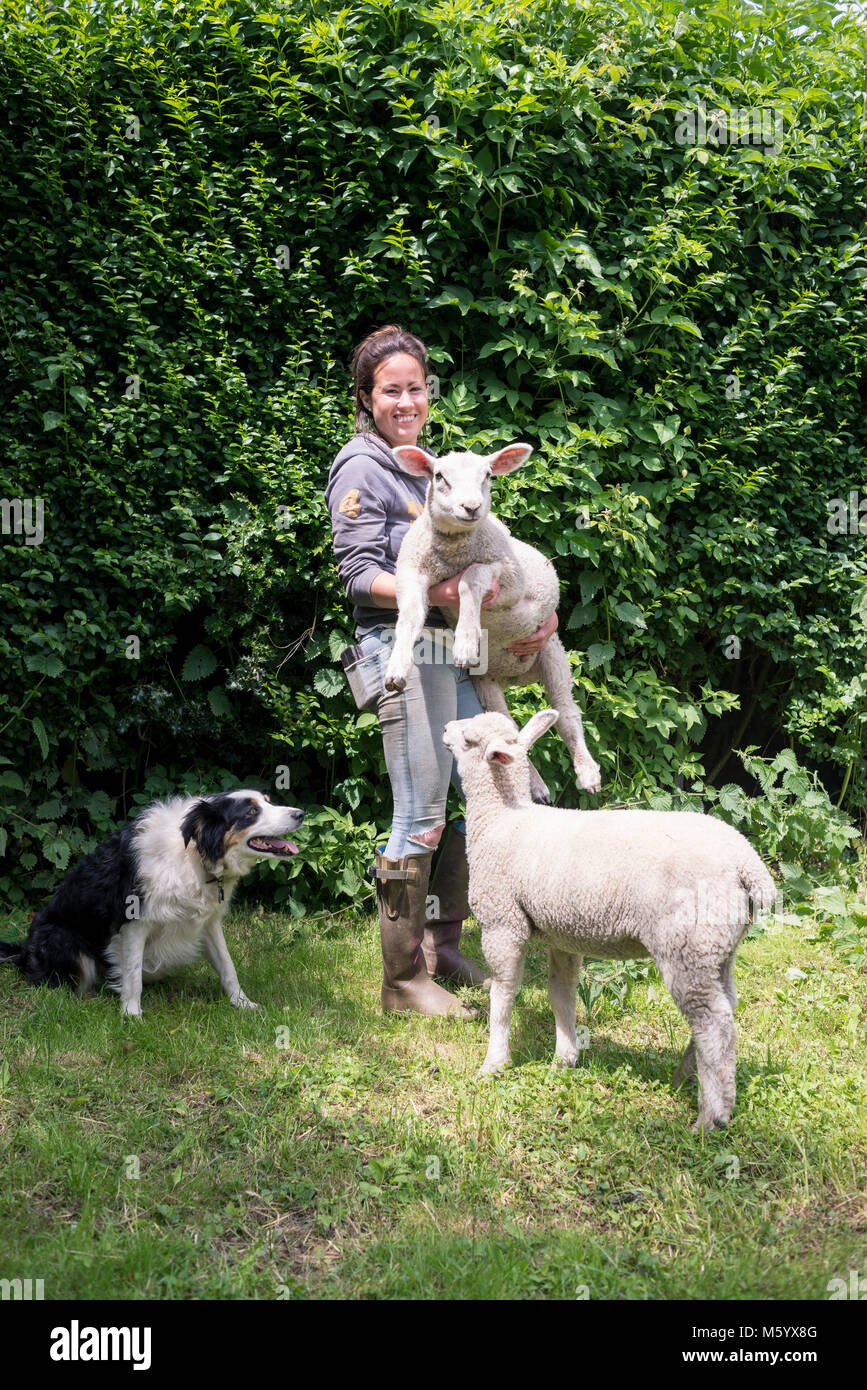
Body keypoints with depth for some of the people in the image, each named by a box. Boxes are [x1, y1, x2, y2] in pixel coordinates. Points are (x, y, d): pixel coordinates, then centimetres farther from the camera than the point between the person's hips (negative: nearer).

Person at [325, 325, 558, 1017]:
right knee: (420, 816, -8)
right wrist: (434, 594, -27)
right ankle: (404, 979, 2)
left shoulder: (431, 461, 19)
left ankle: (442, 943, 23)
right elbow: (361, 572, -12)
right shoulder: (361, 467, -5)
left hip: (455, 650, 9)